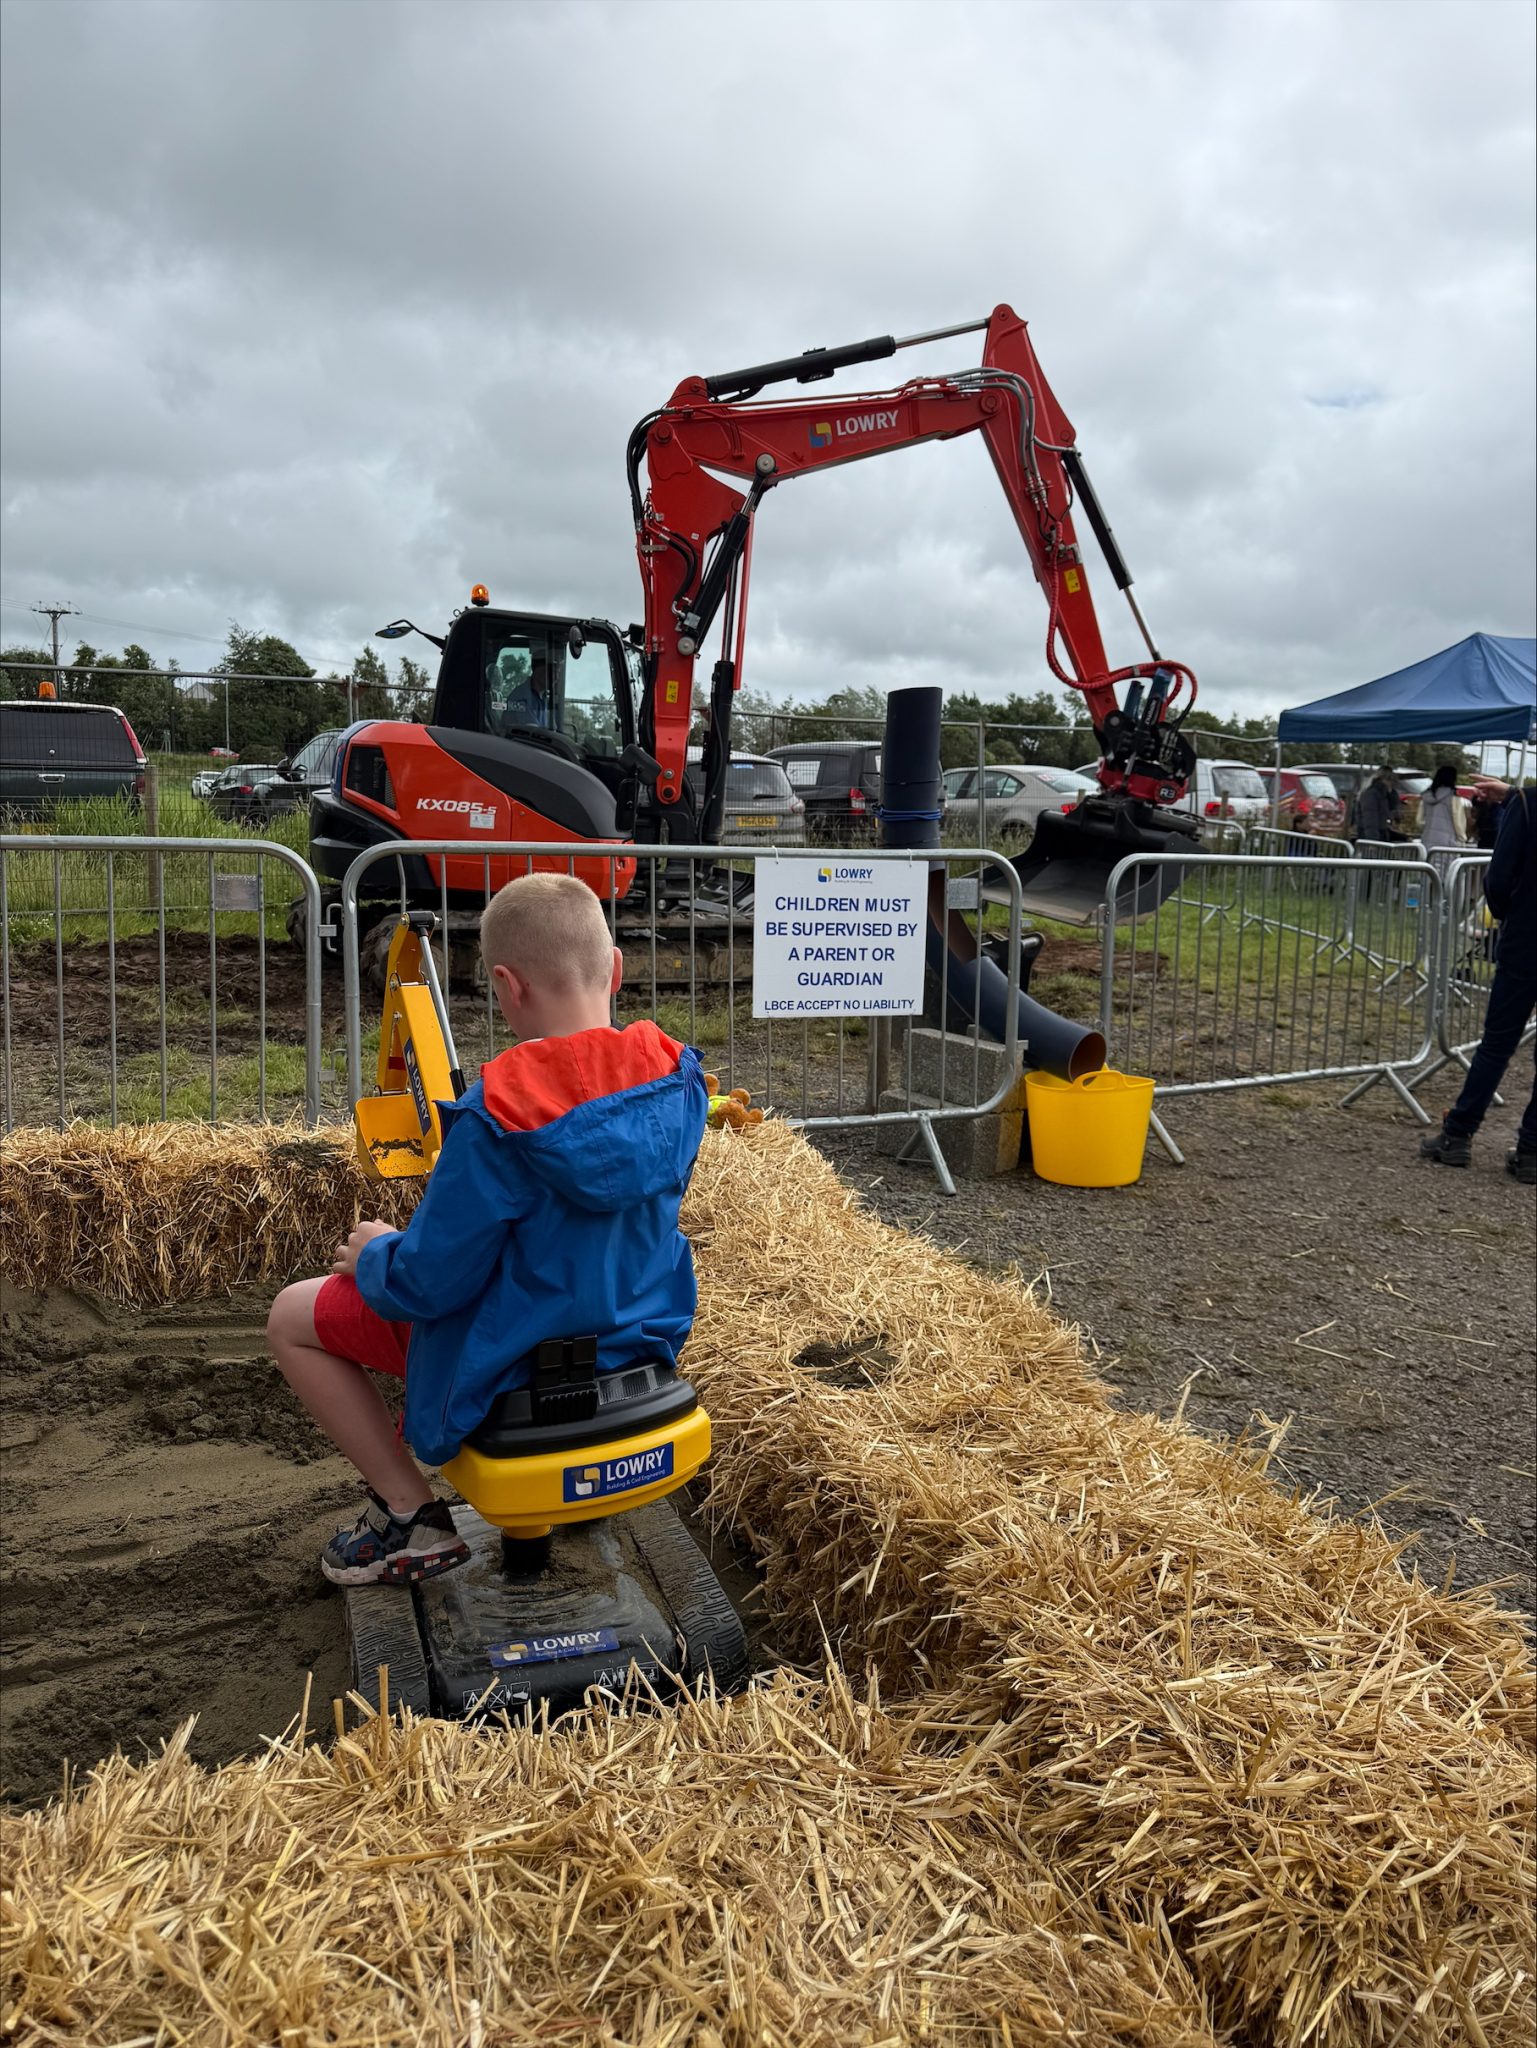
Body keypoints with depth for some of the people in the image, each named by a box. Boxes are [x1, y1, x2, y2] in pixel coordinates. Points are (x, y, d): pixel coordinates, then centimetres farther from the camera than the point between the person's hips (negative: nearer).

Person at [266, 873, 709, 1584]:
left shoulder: (497, 1115, -29)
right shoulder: (673, 1075, -10)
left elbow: (430, 1280, -22)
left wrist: (374, 1255, 1)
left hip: (516, 1361, -7)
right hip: (640, 1331, 7)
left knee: (292, 1317, 10)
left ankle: (411, 1516, 11)